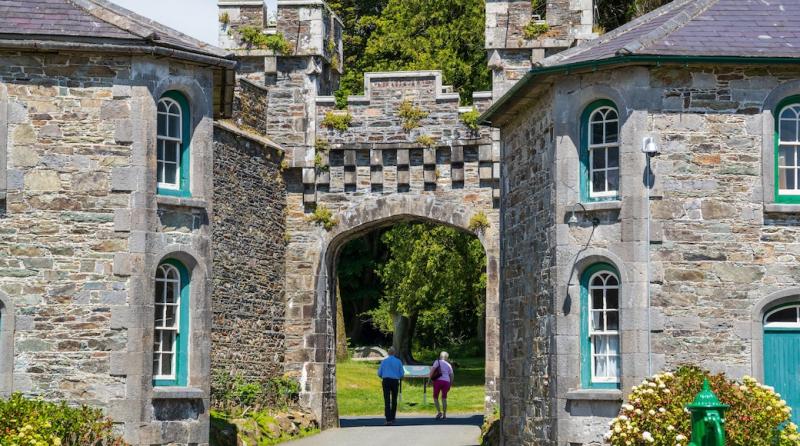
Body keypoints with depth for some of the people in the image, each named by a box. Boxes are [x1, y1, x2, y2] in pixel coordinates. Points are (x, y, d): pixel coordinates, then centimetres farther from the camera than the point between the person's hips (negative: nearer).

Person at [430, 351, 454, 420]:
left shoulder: (437, 362, 5)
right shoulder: (449, 365, 14)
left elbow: (432, 370, -10)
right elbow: (451, 376, 11)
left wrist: (430, 378, -5)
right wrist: (450, 386, 17)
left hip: (438, 381, -3)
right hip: (446, 381, 3)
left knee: (435, 397, 10)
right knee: (444, 399, 10)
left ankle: (439, 412, -5)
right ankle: (444, 415, 7)